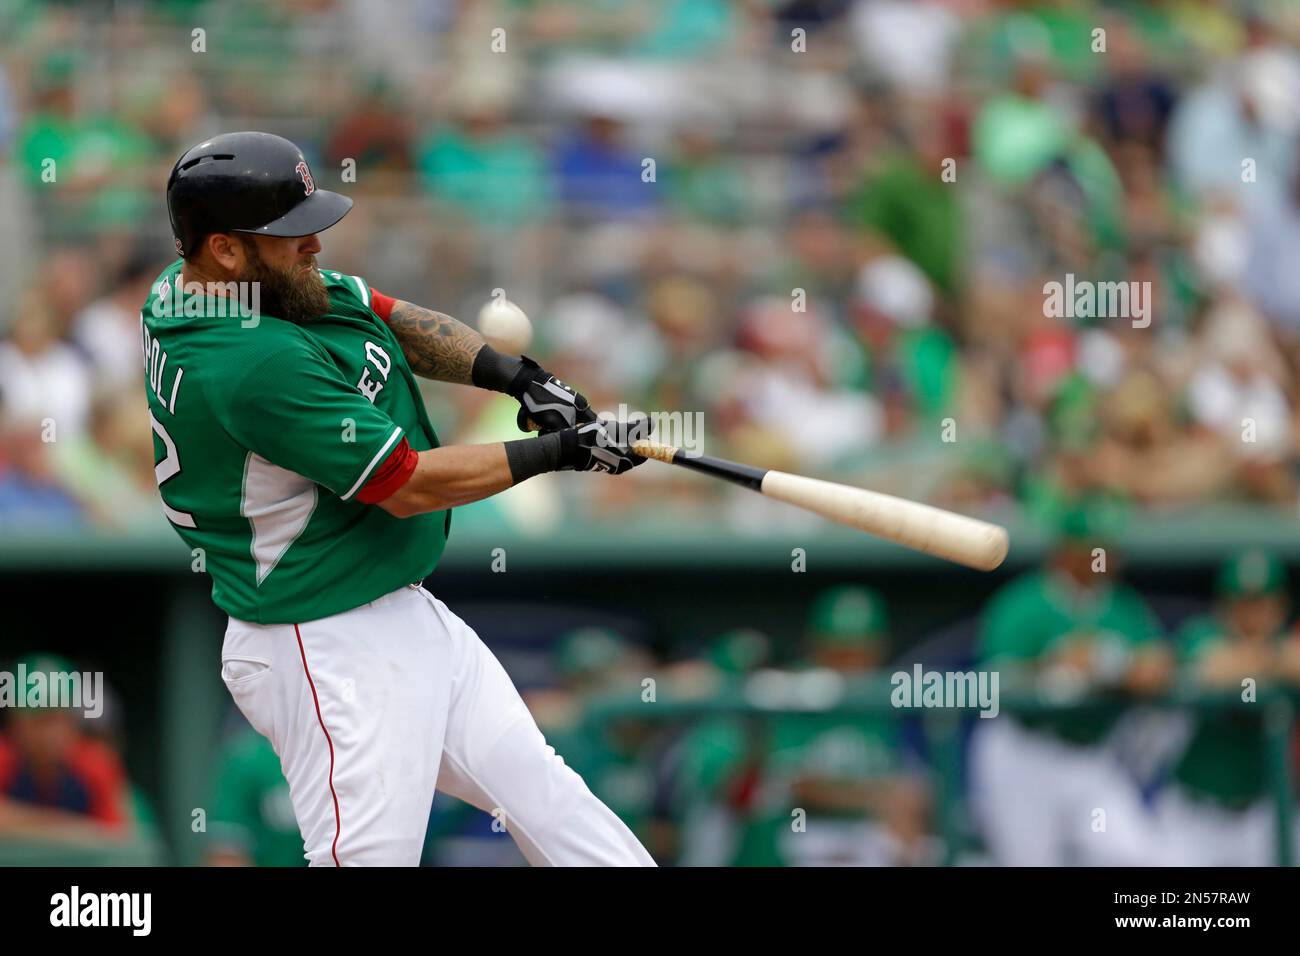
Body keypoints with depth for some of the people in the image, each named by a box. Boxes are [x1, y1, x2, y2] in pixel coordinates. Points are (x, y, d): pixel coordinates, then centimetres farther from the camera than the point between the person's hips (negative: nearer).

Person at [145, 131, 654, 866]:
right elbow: (408, 486, -21)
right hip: (331, 655, -11)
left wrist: (520, 378, -1)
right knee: (369, 853, -15)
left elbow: (391, 319, 14)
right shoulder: (253, 361, -28)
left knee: (543, 796, 13)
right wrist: (560, 452, -11)